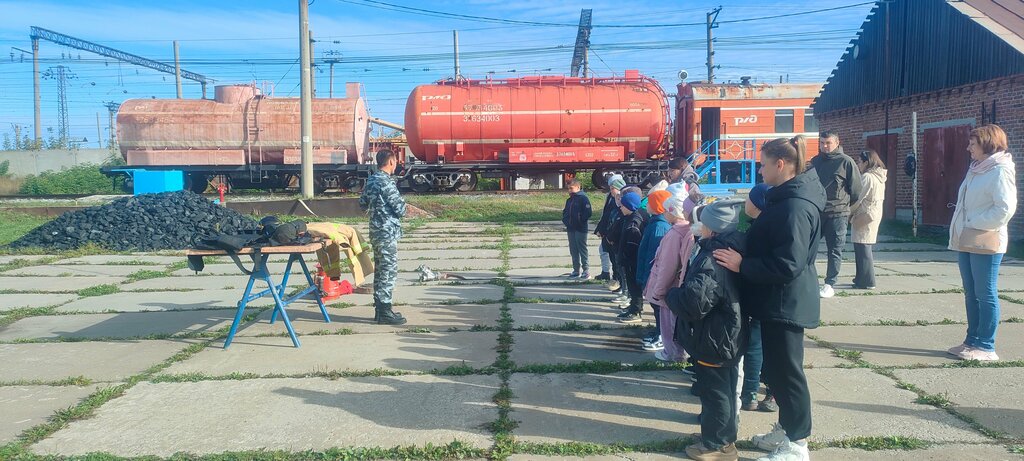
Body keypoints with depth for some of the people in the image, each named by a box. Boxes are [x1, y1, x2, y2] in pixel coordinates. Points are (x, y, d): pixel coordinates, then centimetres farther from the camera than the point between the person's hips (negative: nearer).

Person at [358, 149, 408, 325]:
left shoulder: (371, 180, 10)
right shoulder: (386, 182, -17)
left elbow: (362, 205, 18)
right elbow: (401, 209, -16)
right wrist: (401, 202, 4)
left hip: (375, 231, 9)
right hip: (388, 232, -9)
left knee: (380, 270, 14)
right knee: (389, 271, -5)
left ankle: (379, 308, 20)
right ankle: (384, 311, -4)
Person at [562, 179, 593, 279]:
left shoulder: (583, 198, -10)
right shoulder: (569, 200, 15)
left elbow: (588, 212, -16)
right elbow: (565, 212, 24)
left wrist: (581, 221, -14)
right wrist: (565, 221, 8)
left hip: (581, 229, -8)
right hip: (571, 229, 8)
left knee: (582, 249, -4)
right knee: (573, 250, 11)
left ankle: (586, 271, 1)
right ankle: (576, 270, 19)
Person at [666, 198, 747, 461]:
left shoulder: (711, 260, -28)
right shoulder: (734, 252, 3)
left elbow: (694, 302, -35)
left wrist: (672, 295, -14)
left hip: (714, 340, -9)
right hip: (730, 337, 9)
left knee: (715, 391, 5)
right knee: (726, 388, 20)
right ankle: (726, 437, 35)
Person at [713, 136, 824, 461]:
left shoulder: (795, 206, -22)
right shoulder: (786, 197, 11)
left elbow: (787, 263, -27)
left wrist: (742, 265, -21)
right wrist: (744, 260, 12)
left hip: (786, 302, -10)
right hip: (779, 299, 10)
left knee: (785, 371, 0)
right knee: (774, 368, 19)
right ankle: (786, 430, 33)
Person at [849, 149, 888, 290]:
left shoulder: (867, 177, -16)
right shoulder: (879, 177, 13)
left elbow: (858, 198, -16)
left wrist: (849, 212, -1)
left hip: (864, 217, -10)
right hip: (876, 214, 10)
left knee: (862, 249, -5)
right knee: (864, 249, 15)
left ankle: (867, 281, -3)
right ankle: (862, 278, 21)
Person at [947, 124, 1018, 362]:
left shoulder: (1000, 171, -12)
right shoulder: (976, 169, 15)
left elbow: (1005, 208, -20)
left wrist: (974, 225, -16)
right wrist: (960, 230, 8)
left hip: (985, 243, -9)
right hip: (966, 242, 9)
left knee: (985, 295, -3)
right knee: (971, 294, 14)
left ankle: (986, 347, 3)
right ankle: (972, 341, 22)